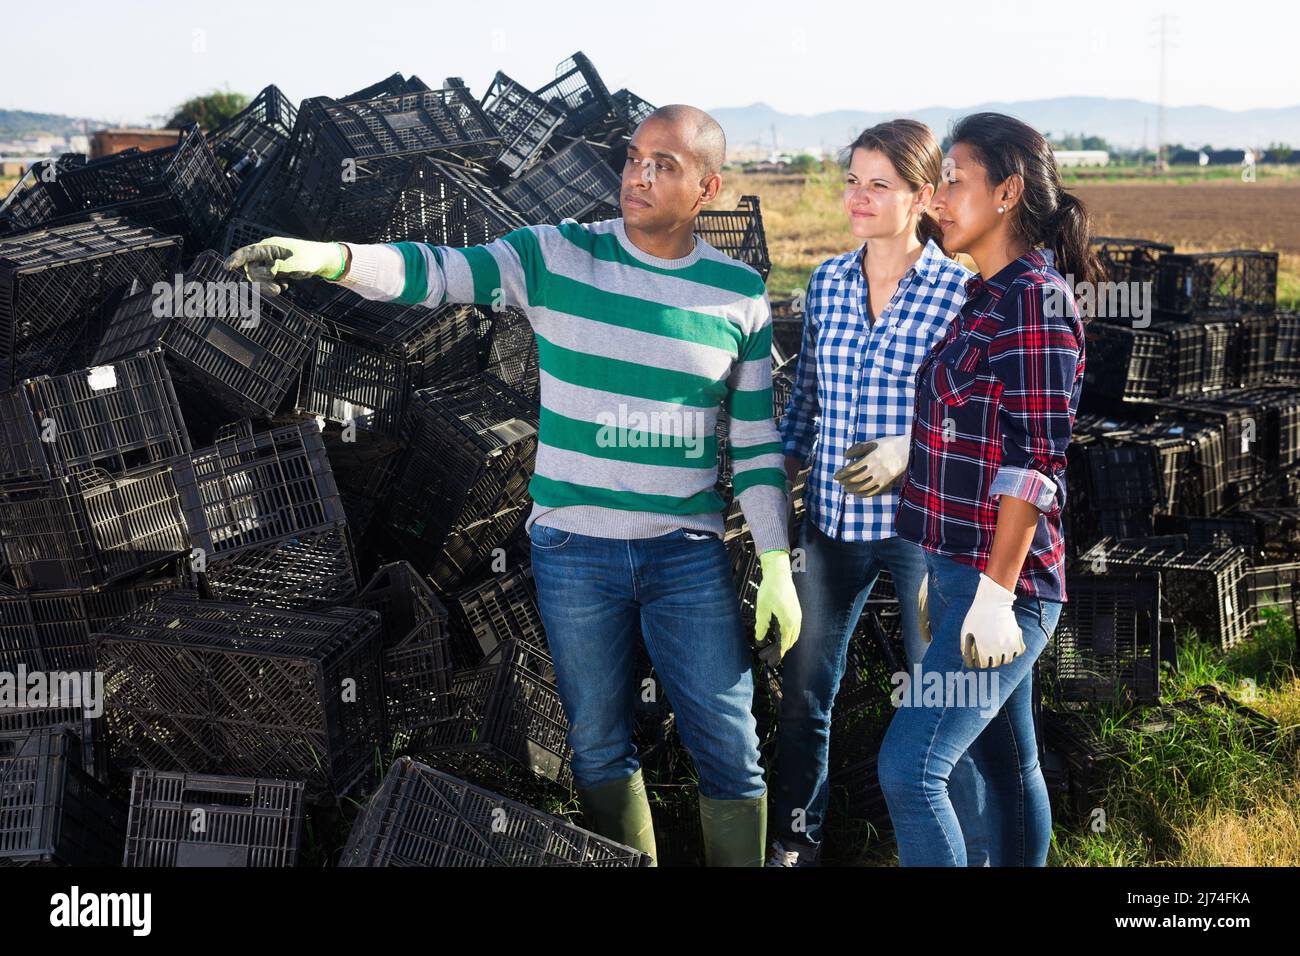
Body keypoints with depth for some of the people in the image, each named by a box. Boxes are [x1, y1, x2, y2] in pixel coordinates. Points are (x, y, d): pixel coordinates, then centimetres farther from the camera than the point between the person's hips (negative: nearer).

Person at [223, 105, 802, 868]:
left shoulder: (739, 295, -1)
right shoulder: (557, 257, -4)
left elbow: (757, 441, 4)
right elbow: (438, 271, -17)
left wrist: (778, 565, 2)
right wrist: (330, 256, -35)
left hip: (689, 554, 0)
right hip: (573, 548, 0)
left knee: (731, 750, 5)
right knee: (599, 744, 13)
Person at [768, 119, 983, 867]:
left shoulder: (958, 292, -10)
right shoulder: (827, 283, 4)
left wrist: (908, 449, -22)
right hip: (832, 519, 5)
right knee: (805, 690, 14)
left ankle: (968, 852, 25)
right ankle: (795, 842, 33)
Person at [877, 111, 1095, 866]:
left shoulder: (1035, 298, -14)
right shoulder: (989, 295, 12)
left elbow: (1033, 460, -19)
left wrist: (995, 592, -22)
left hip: (1003, 581, -9)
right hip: (960, 570, 9)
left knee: (909, 769, -12)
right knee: (1005, 764, 17)